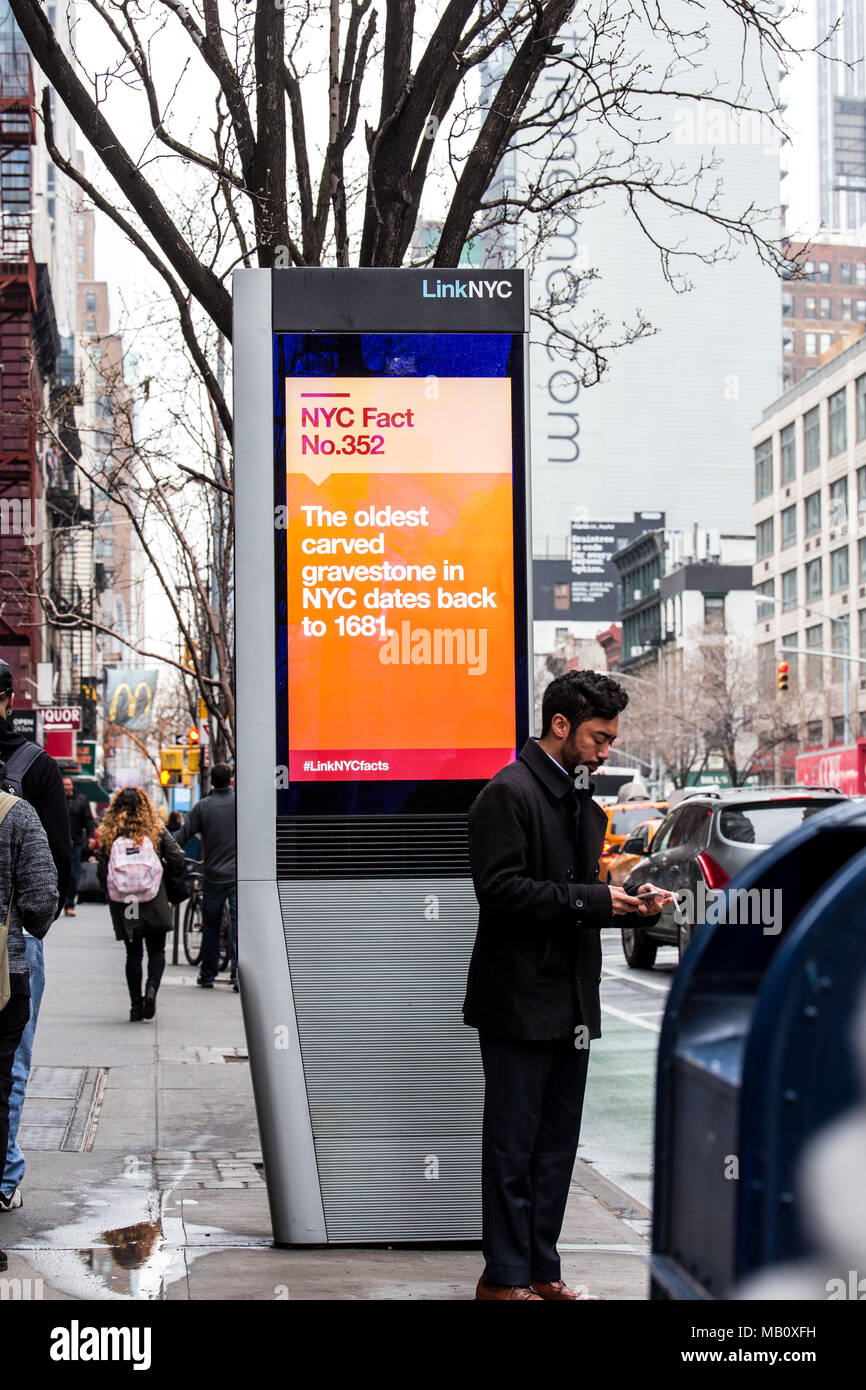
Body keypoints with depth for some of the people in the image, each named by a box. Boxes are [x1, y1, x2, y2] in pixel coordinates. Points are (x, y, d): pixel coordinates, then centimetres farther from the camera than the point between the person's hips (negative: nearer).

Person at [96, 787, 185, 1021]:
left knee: (133, 953, 10)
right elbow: (177, 860, -5)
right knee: (157, 950, 11)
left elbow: (102, 872, -2)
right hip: (154, 905, -1)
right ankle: (151, 988, -13)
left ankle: (136, 1004, 6)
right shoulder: (157, 831, -1)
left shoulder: (108, 835, -1)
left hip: (123, 906, 1)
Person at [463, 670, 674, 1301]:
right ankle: (504, 1278, 7)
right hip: (521, 1000, -9)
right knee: (513, 1146, -1)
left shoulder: (582, 800, 17)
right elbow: (501, 889, -20)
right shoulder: (508, 794, -12)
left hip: (571, 1001, 9)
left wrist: (632, 903, 3)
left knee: (557, 1146, 12)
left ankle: (541, 1269, 21)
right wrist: (592, 900, -18)